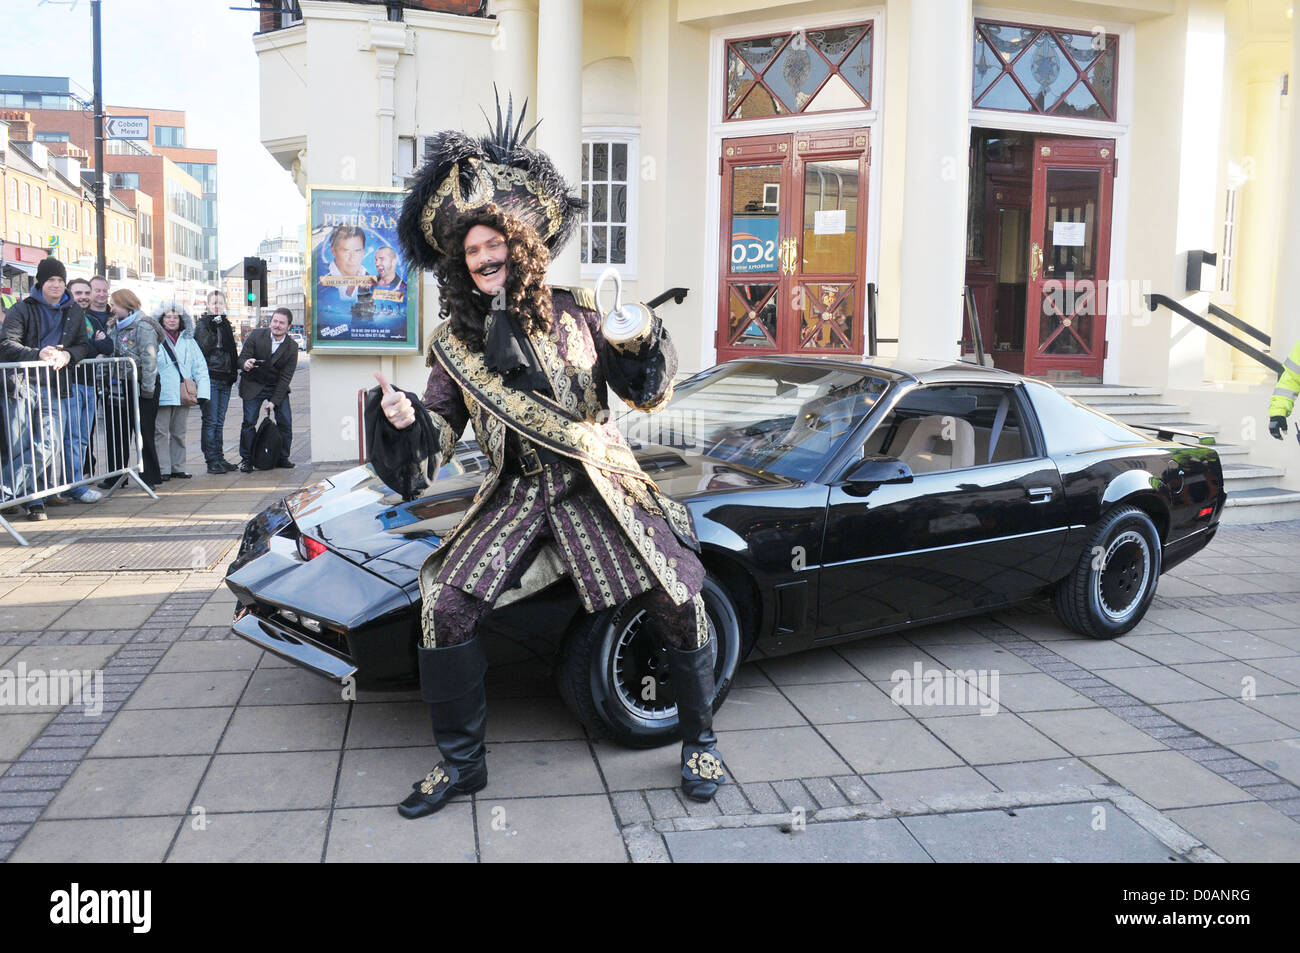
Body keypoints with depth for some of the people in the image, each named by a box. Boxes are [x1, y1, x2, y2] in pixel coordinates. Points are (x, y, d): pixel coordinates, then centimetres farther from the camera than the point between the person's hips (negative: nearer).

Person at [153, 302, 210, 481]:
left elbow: (200, 366, 11)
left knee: (179, 433, 11)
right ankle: (163, 469, 1)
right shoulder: (155, 340, 1)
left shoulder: (188, 341, 14)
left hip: (183, 396, 4)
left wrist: (202, 390, 1)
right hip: (161, 396, -4)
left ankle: (178, 468, 18)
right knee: (160, 432, -3)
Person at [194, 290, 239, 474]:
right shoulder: (203, 324, -3)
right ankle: (212, 461, -4)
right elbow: (202, 349, -14)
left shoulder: (226, 324, 18)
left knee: (219, 423, 10)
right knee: (211, 422, -5)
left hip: (225, 378, 6)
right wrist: (213, 331, -21)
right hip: (210, 378, -6)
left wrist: (234, 372, 17)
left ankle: (220, 458, 13)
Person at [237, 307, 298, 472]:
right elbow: (242, 357, -10)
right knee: (249, 421, -7)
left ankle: (282, 457, 12)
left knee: (285, 421, -4)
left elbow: (286, 377, -11)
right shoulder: (256, 335, -12)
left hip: (278, 387, 1)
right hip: (253, 385, -1)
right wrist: (245, 364, -37)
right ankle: (246, 460, 4)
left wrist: (274, 401, -15)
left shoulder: (292, 347, -11)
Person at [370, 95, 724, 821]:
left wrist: (641, 343, -16)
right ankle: (462, 762, 5)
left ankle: (701, 742, 15)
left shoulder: (576, 313, 2)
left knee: (679, 602, -11)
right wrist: (403, 418, -15)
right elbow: (436, 436, 7)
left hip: (600, 487, -1)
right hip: (516, 496, 2)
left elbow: (647, 394, 4)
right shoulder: (455, 345, 6)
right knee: (445, 605, -15)